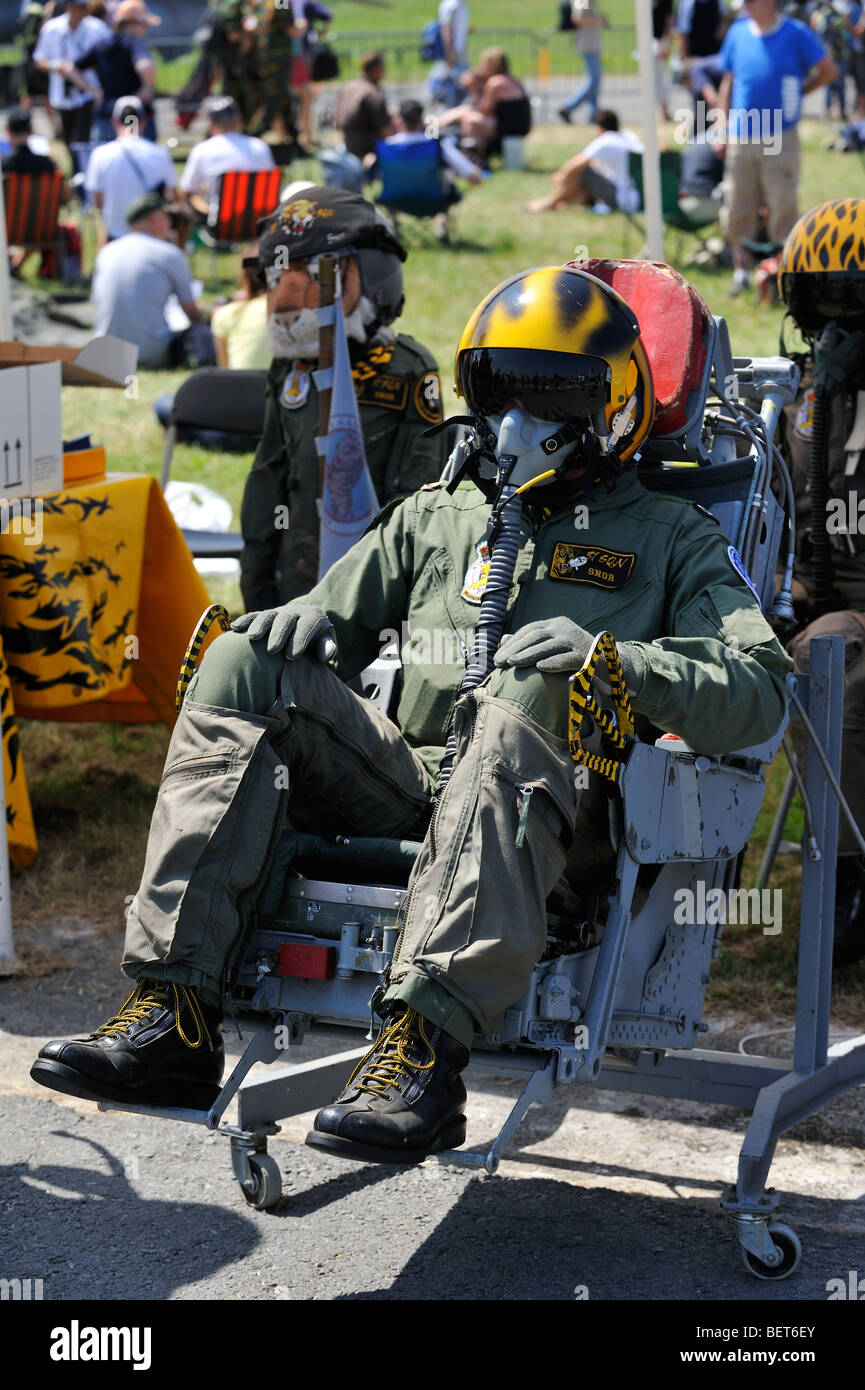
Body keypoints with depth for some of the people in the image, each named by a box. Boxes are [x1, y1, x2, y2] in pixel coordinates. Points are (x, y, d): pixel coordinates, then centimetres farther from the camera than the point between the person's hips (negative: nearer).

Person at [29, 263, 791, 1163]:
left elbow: (759, 693, 3)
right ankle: (172, 1012, -30)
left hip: (551, 818, -4)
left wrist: (613, 660, -14)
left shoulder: (670, 540, 18)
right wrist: (304, 619, 3)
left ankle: (423, 1047, -49)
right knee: (246, 665, -18)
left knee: (530, 694, -37)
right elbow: (342, 624, 28)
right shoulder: (433, 519, 30)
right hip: (401, 780, 4)